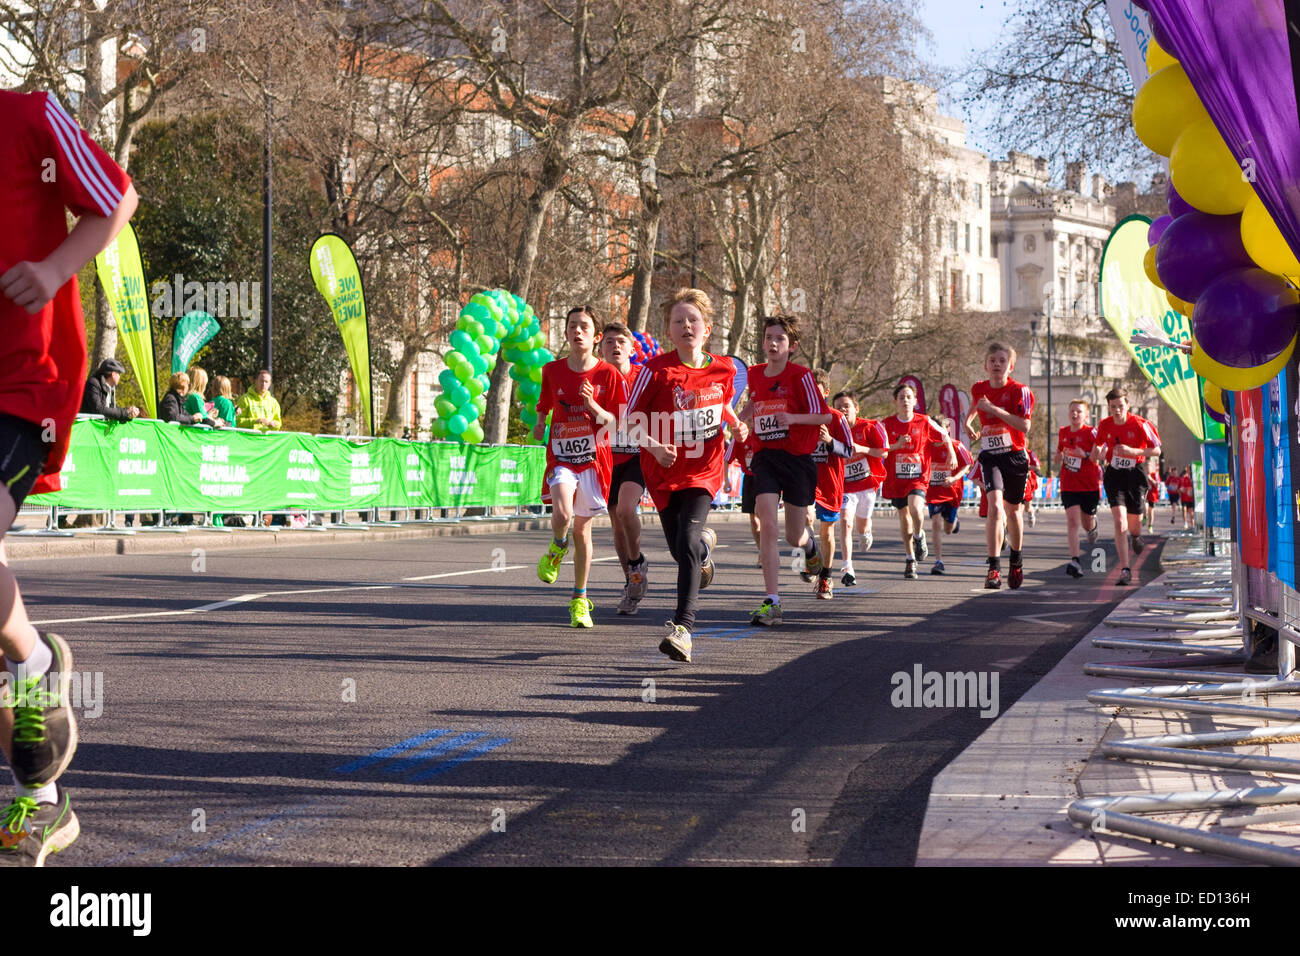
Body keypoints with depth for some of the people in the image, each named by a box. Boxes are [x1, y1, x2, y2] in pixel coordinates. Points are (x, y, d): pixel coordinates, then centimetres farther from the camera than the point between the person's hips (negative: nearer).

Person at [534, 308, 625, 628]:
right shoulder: (552, 370, 3)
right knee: (562, 514, -26)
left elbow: (615, 424, -5)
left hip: (593, 459, 0)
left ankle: (580, 599, 20)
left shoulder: (608, 374, -3)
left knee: (582, 528, 5)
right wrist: (539, 423, 11)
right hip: (560, 455, 0)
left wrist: (593, 406, -19)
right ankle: (557, 548, 11)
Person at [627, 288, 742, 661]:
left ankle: (682, 627, -19)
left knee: (687, 542, -19)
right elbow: (631, 420, -9)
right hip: (665, 470, 0)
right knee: (680, 549, 10)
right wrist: (654, 447, -25)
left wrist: (737, 426, 2)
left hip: (704, 468, 0)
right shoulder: (657, 369, -12)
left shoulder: (723, 369, -2)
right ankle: (706, 542, 50)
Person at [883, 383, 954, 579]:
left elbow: (944, 436, 13)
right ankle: (910, 560, 21)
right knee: (904, 516, 7)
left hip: (918, 476, -2)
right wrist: (897, 445, -16)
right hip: (896, 479, 2)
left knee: (915, 507, -27)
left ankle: (919, 535, 6)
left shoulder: (924, 422, -1)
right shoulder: (887, 424, 0)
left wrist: (951, 453, 2)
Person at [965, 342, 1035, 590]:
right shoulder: (978, 389, 4)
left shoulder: (1019, 390, -10)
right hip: (990, 456, 1)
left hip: (1015, 457, -1)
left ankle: (1016, 561, 39)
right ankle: (994, 568, -21)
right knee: (994, 506, -21)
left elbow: (1024, 425, -21)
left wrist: (994, 409, -24)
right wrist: (968, 421, 12)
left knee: (1012, 511, 14)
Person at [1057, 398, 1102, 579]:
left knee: (1087, 524, 13)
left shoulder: (1091, 432, -8)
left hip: (1089, 485, -2)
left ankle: (1093, 525, 52)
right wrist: (1060, 456, 0)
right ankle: (1075, 561, -19)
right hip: (1069, 486, 2)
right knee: (1072, 521, -13)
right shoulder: (1063, 432, 7)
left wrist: (1085, 455, -26)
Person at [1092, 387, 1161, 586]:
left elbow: (1156, 450, -10)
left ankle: (1135, 536, 52)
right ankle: (1125, 570, -15)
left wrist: (1133, 451, -23)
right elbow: (1098, 444, 16)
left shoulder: (1139, 424, -13)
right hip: (1114, 475, 1)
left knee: (1135, 521, 10)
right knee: (1119, 522, -14)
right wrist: (1097, 453, -7)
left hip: (1135, 473, -1)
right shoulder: (1104, 425, -4)